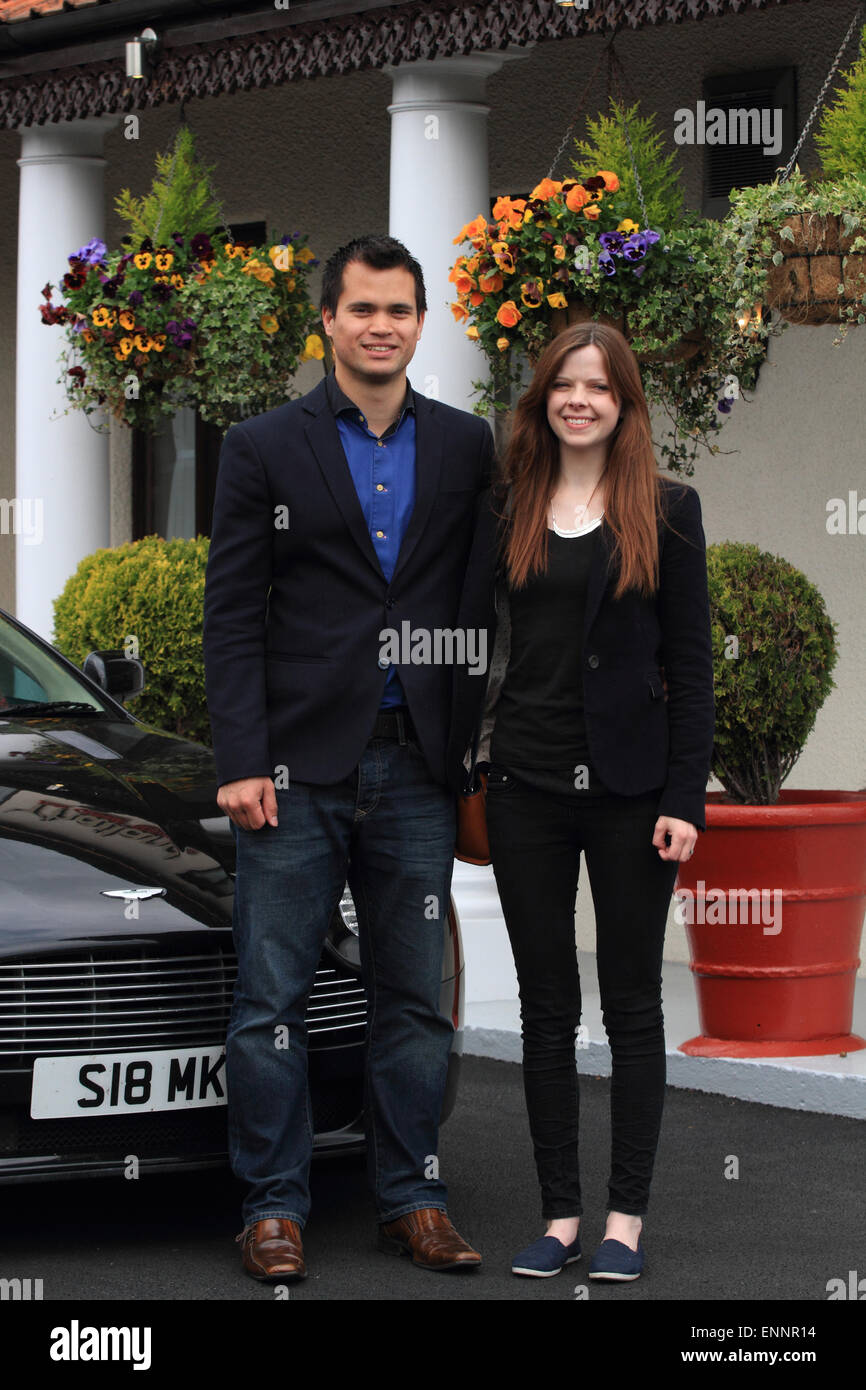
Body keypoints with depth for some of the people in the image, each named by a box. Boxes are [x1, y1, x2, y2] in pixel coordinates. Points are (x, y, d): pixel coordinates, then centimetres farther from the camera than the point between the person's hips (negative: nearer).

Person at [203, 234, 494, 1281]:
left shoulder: (467, 448, 10)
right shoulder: (264, 449, 2)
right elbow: (232, 615, -1)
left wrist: (481, 752, 4)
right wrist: (240, 763, -9)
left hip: (416, 768, 2)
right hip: (298, 769, -2)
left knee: (414, 999, 8)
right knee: (269, 999, -1)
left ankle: (411, 1200, 16)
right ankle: (273, 1206, 8)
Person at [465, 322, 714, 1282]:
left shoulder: (666, 512, 0)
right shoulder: (506, 514, 7)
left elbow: (690, 664, -2)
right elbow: (481, 644, 11)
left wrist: (685, 798, -9)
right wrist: (476, 757, 1)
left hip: (629, 787, -3)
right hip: (528, 785, 3)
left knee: (631, 1004, 3)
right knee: (546, 1006, 7)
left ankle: (626, 1218, 9)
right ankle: (559, 1213, 13)